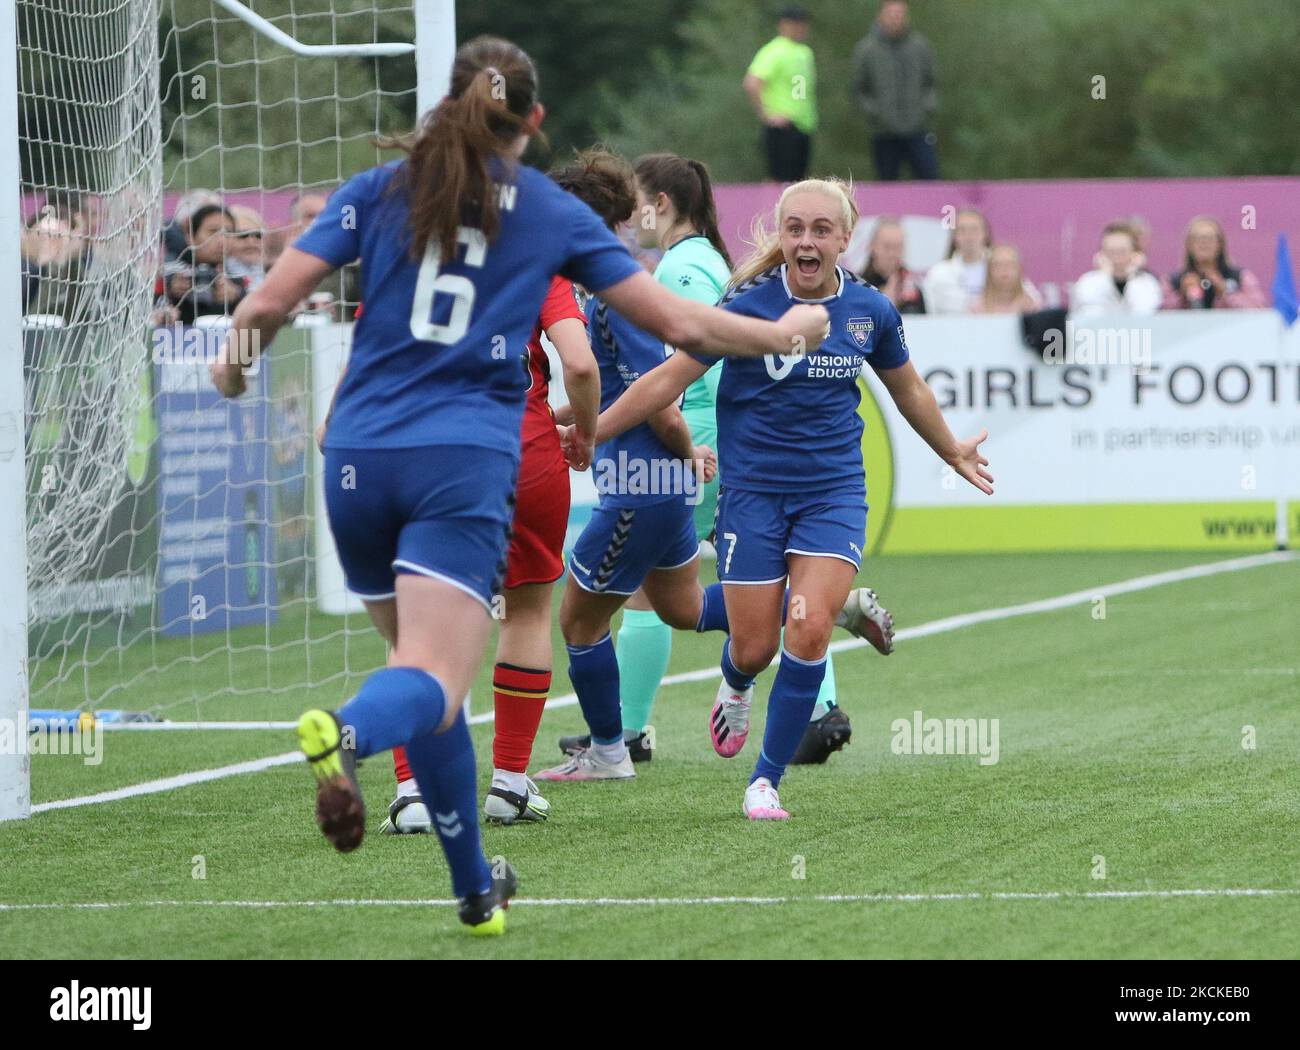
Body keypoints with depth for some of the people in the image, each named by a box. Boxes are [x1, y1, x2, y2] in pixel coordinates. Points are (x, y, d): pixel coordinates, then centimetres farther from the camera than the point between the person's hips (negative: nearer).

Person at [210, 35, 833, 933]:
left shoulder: (376, 192, 11)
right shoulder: (554, 214, 10)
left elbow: (268, 303, 3)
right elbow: (678, 324, 10)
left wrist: (236, 359, 25)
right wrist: (782, 334, 28)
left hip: (360, 459, 3)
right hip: (465, 464, -3)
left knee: (425, 673, 19)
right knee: (434, 684, -15)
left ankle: (477, 891, 24)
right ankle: (346, 733, -51)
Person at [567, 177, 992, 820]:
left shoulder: (870, 311, -1)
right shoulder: (749, 306, -11)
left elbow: (909, 390, 18)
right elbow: (668, 380, -6)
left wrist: (951, 451, 32)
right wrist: (587, 433, -7)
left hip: (833, 490, 2)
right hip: (753, 491, -2)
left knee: (809, 629, -16)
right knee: (755, 648, 0)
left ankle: (766, 780, -3)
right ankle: (735, 680, 41)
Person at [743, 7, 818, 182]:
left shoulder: (805, 52, 15)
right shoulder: (774, 52, -12)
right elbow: (751, 84, -24)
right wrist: (765, 114, -22)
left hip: (803, 127, 9)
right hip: (783, 128, -9)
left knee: (797, 179, 8)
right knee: (781, 180, -10)